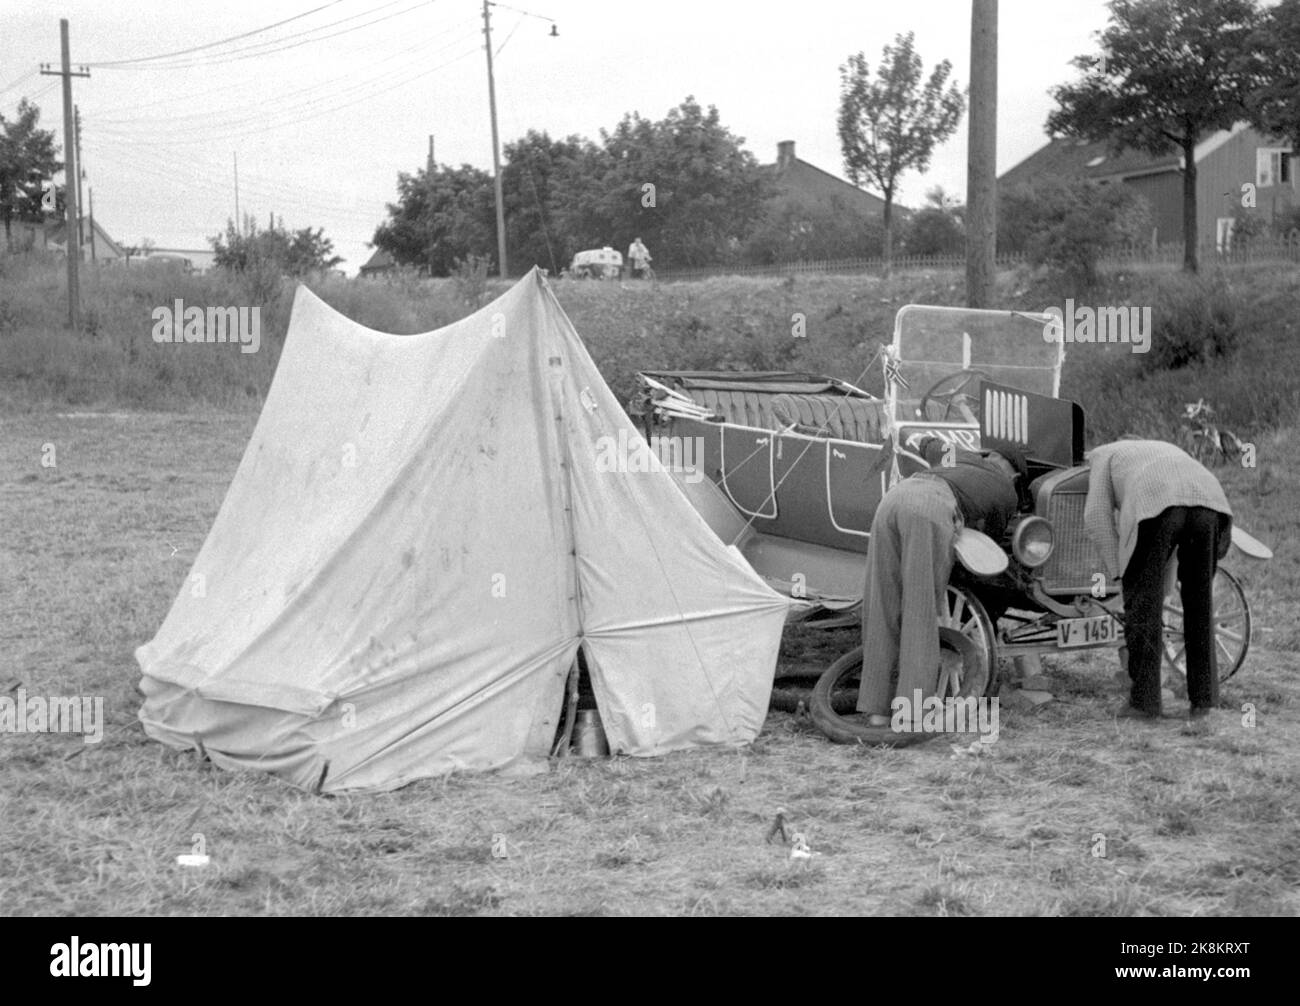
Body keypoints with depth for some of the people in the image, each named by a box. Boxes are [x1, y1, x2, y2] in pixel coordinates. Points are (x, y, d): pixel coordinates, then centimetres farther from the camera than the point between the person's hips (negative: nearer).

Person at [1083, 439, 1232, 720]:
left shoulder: (1103, 455, 35)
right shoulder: (1168, 453, 47)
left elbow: (1097, 515, 17)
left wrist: (1119, 572, 18)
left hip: (1156, 508, -4)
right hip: (1208, 502, 5)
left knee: (1143, 604, 9)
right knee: (1200, 604, 20)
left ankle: (1144, 699, 10)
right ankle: (1203, 697, 22)